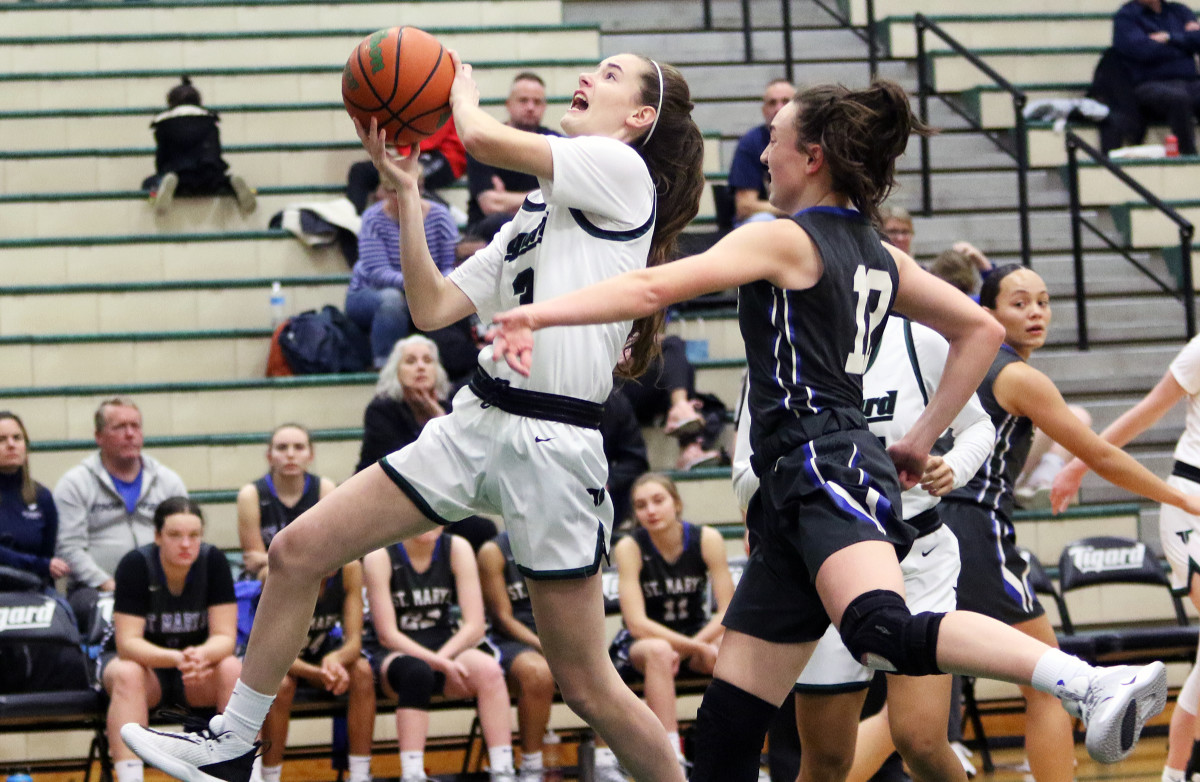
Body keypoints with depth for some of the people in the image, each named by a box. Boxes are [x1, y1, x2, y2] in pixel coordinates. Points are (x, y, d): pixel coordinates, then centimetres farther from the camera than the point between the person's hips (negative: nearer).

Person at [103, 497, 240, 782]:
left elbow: (225, 637, -15)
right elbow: (128, 643, -23)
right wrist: (176, 659, -41)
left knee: (233, 670, -29)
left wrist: (201, 655, -39)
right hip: (144, 660, -2)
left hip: (198, 674, 2)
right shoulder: (135, 565, -19)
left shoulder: (213, 561, -13)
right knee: (127, 674, -35)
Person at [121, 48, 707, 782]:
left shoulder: (621, 168, -5)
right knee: (298, 551, 4)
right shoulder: (538, 211, 20)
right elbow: (433, 307, 15)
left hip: (553, 443, -8)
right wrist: (405, 191, 8)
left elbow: (484, 140, -17)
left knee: (586, 684, -4)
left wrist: (462, 90, 5)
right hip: (475, 423, 8)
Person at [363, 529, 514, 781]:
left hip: (446, 648, 3)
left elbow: (474, 626, -8)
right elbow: (387, 635, -16)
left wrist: (442, 658, -24)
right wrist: (437, 662, -28)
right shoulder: (380, 557, -12)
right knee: (417, 672, -38)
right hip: (392, 656, -3)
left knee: (489, 669, -28)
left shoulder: (457, 549, -4)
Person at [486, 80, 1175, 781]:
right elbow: (982, 331, 27)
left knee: (883, 631, -36)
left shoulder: (783, 240, -2)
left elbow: (656, 287, -14)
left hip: (825, 466, -10)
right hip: (801, 493, 10)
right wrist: (922, 438, 24)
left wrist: (540, 314, -16)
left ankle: (1094, 683, -50)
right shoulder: (880, 257, 22)